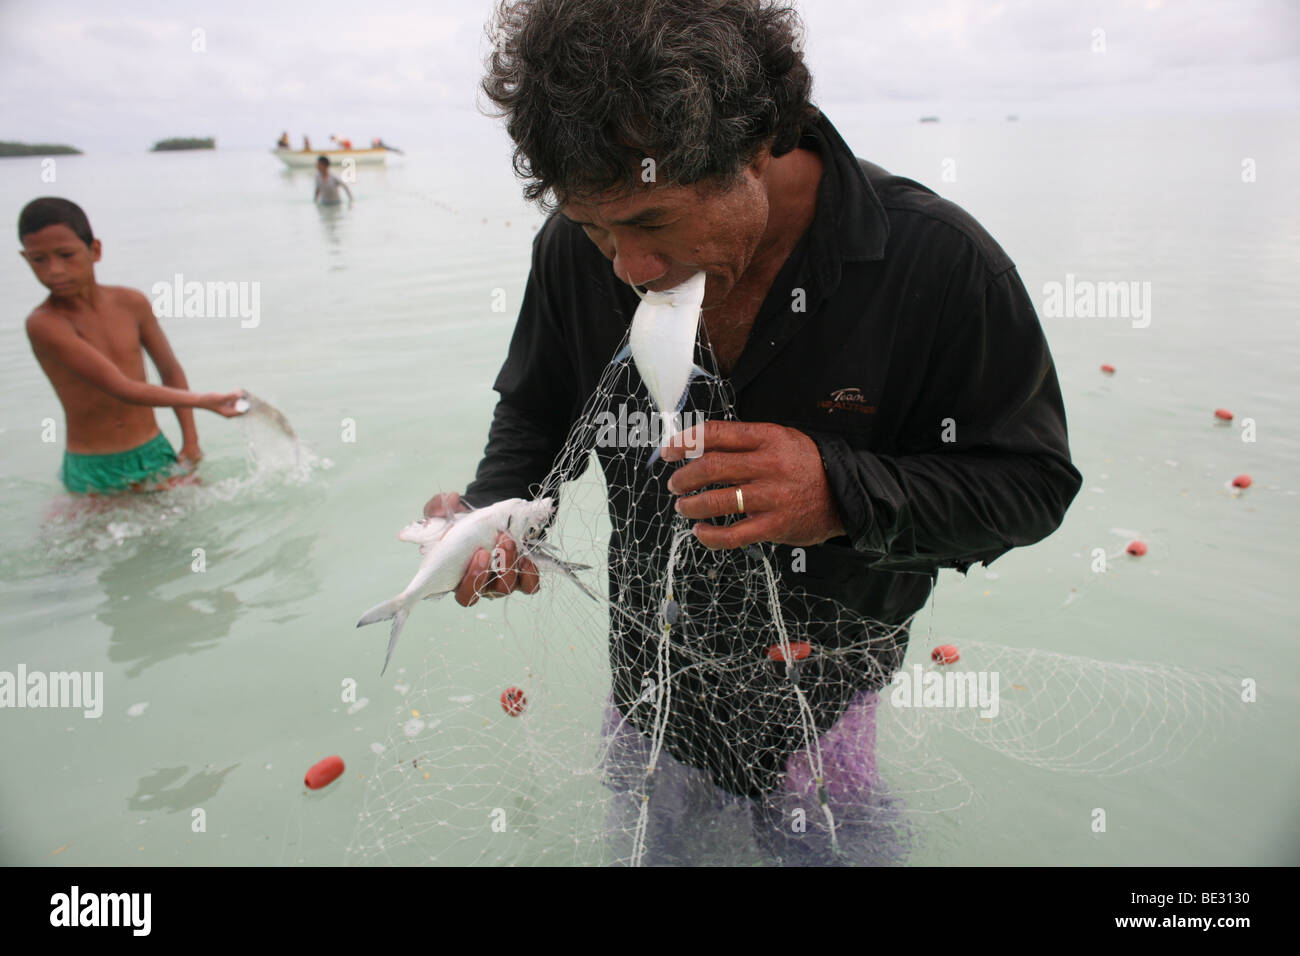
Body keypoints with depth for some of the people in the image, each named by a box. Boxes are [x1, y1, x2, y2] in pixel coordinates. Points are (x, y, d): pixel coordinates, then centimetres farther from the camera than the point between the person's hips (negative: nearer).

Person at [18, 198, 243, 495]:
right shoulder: (44, 323, -17)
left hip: (153, 455, 4)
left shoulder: (131, 303, -1)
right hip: (92, 472, -3)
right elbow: (121, 389, -25)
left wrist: (190, 442, 3)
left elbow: (170, 371, 11)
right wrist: (204, 400, -27)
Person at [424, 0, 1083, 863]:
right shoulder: (577, 248, -15)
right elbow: (536, 408, 1)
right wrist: (494, 514, -20)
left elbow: (1033, 482, -18)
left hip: (822, 697, -3)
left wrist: (844, 492, -36)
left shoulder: (940, 264, -26)